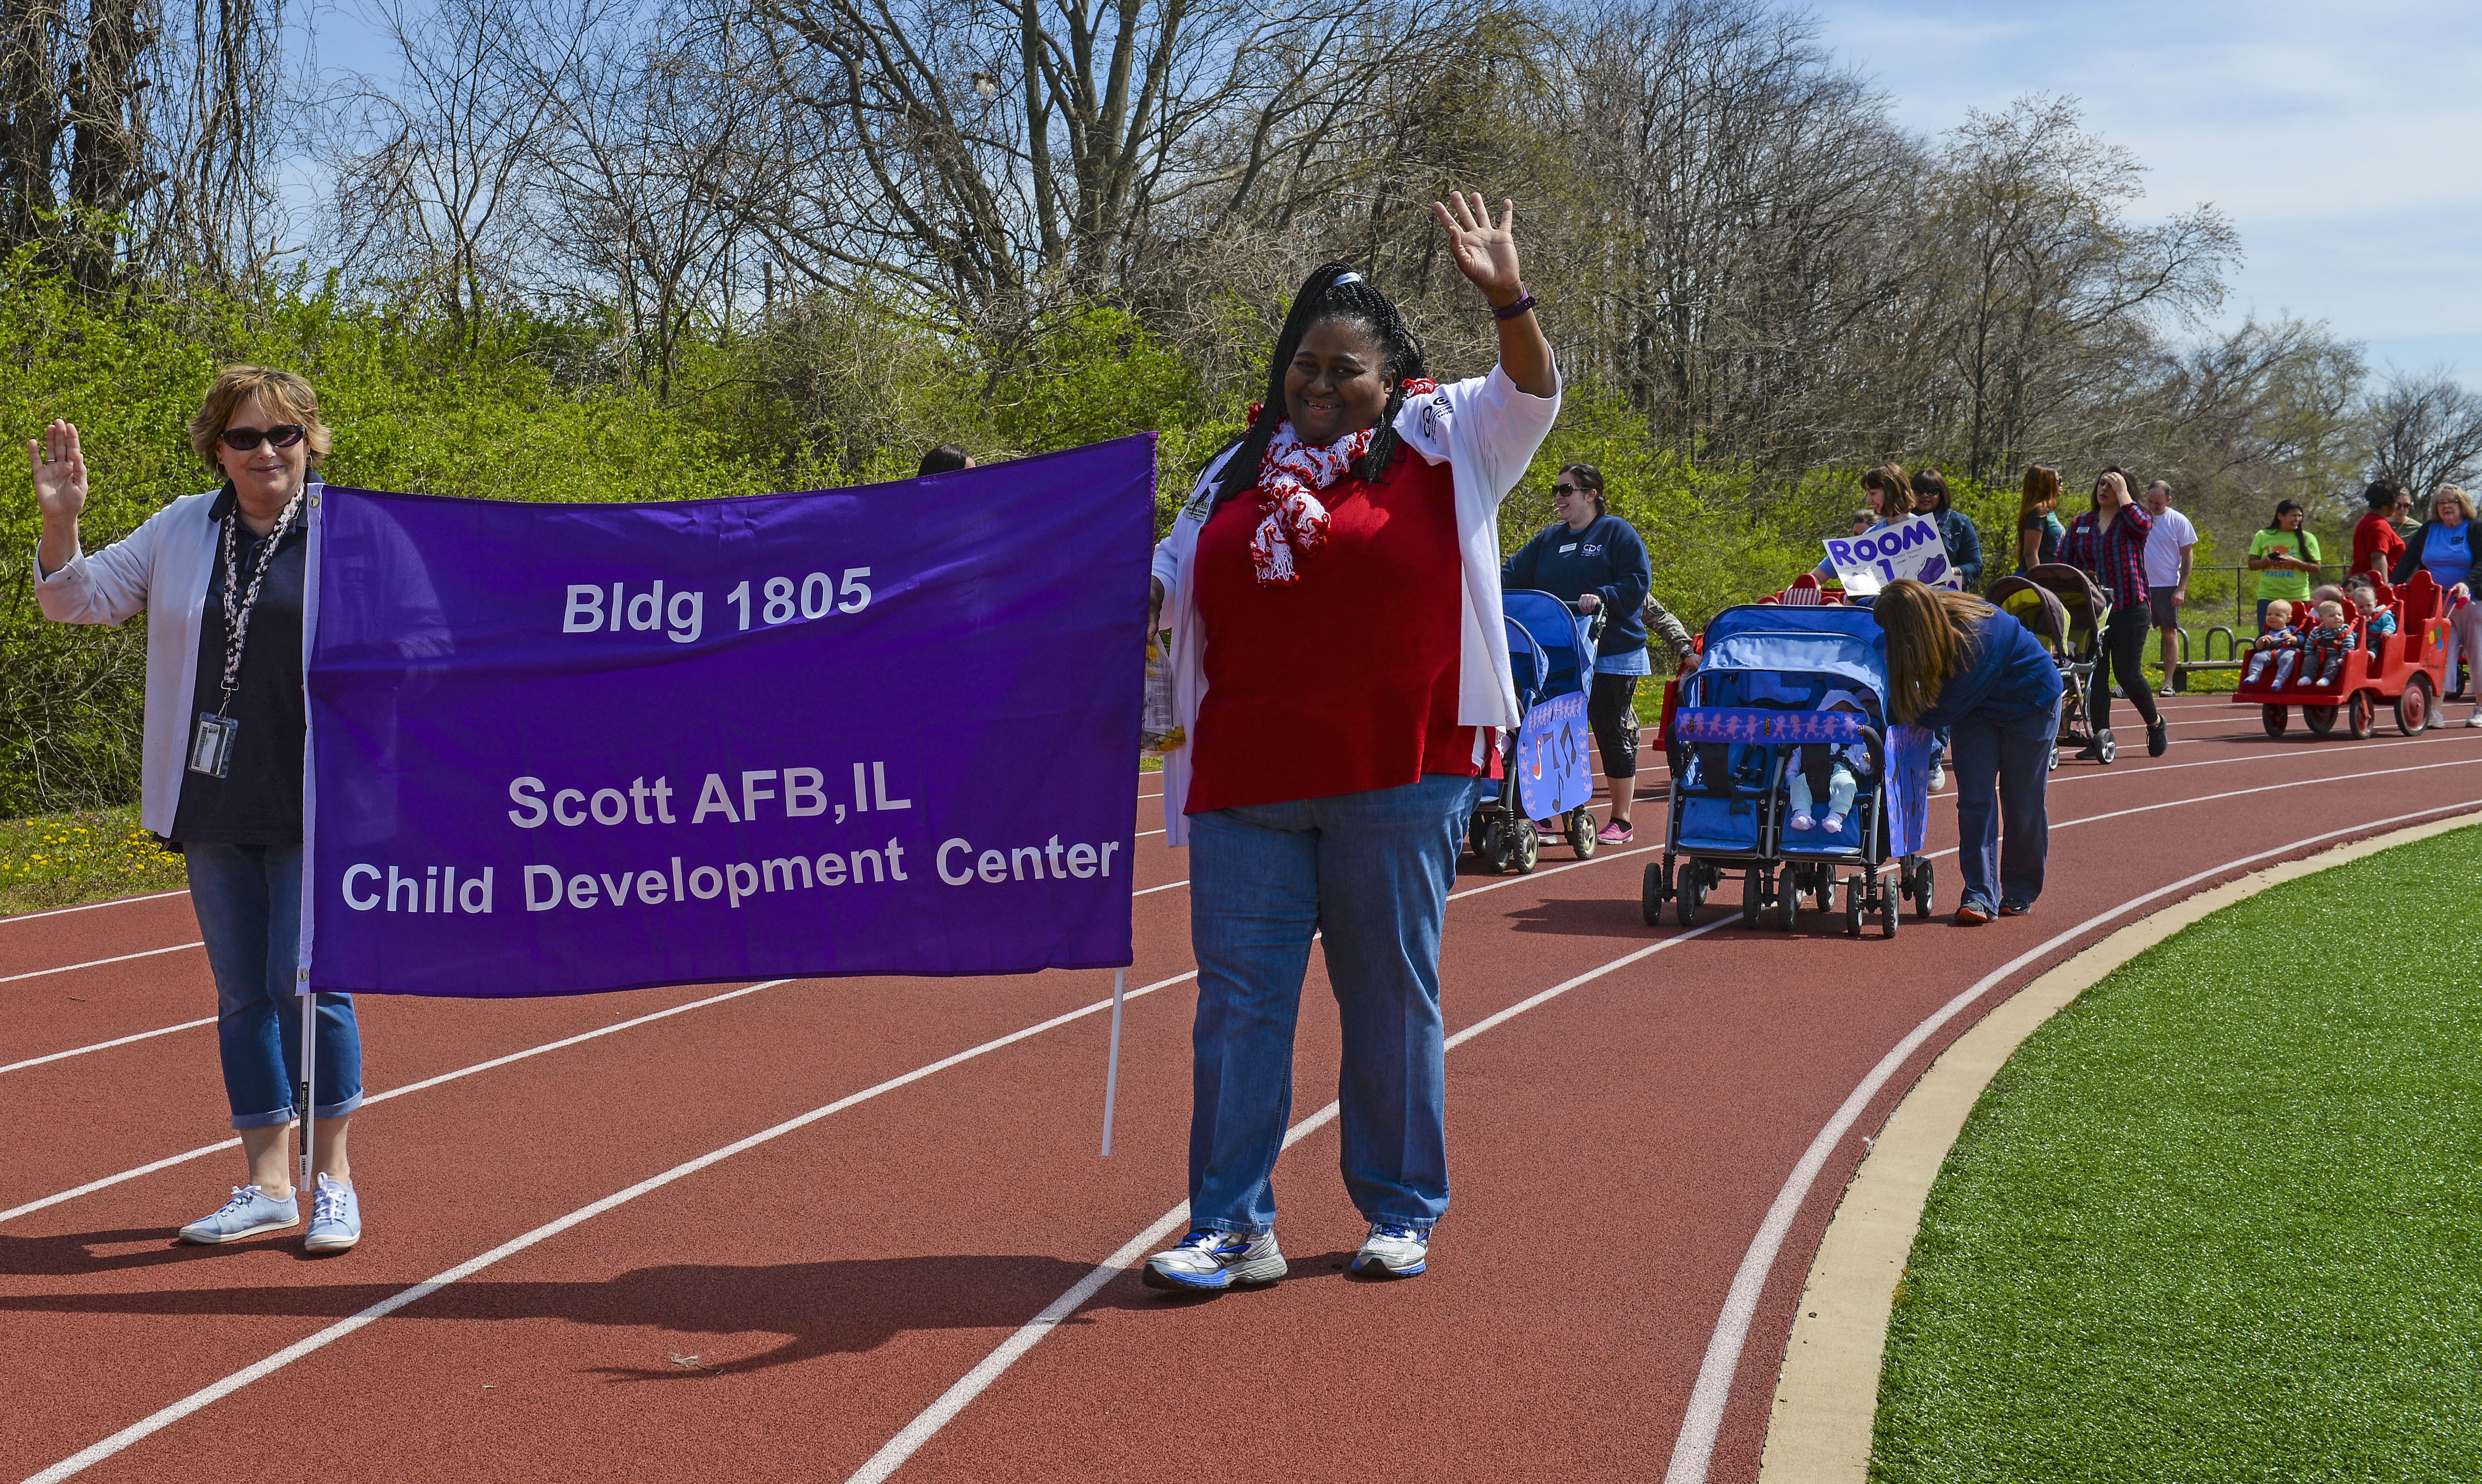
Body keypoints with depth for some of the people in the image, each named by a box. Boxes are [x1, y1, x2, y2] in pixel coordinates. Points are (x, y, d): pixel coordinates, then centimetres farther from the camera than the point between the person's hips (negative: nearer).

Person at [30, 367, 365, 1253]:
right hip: (215, 807, 5)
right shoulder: (182, 532, 9)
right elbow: (79, 598, 13)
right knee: (242, 995, 10)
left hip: (317, 808, -4)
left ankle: (333, 1178, 9)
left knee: (308, 982, -7)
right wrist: (60, 521, -4)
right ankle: (268, 1186, 20)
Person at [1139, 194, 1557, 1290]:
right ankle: (1232, 1227, 8)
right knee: (1237, 997, 2)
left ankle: (1401, 1213, 19)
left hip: (1396, 779, -3)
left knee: (1392, 996, 7)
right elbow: (1168, 584, 23)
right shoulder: (1238, 473, 16)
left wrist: (1507, 298, -24)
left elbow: (1532, 397, -9)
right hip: (1245, 786, 3)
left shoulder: (1441, 449, 5)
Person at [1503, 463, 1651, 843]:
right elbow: (1514, 575, 8)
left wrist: (1602, 598, -26)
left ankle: (1622, 819, 11)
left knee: (1613, 732, 2)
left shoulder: (1617, 533, -3)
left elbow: (1637, 583, -11)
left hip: (1611, 655, -5)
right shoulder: (1548, 539, 14)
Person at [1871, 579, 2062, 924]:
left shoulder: (1972, 642, -40)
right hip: (1977, 705, 6)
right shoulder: (1935, 610, -21)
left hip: (2030, 702, -6)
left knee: (2022, 800, 4)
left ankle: (2021, 891, 21)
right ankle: (1981, 896, -7)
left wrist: (1888, 711, -25)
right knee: (1975, 798, -6)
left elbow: (1944, 711, -30)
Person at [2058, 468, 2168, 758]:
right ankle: (2100, 737, 0)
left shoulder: (2132, 521, 3)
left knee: (2128, 672, -3)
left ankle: (2155, 723, 21)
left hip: (2128, 607, -4)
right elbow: (2063, 564, 13)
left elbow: (2143, 525, -22)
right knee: (2095, 674, -2)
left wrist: (2122, 493, -13)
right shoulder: (2080, 524, 14)